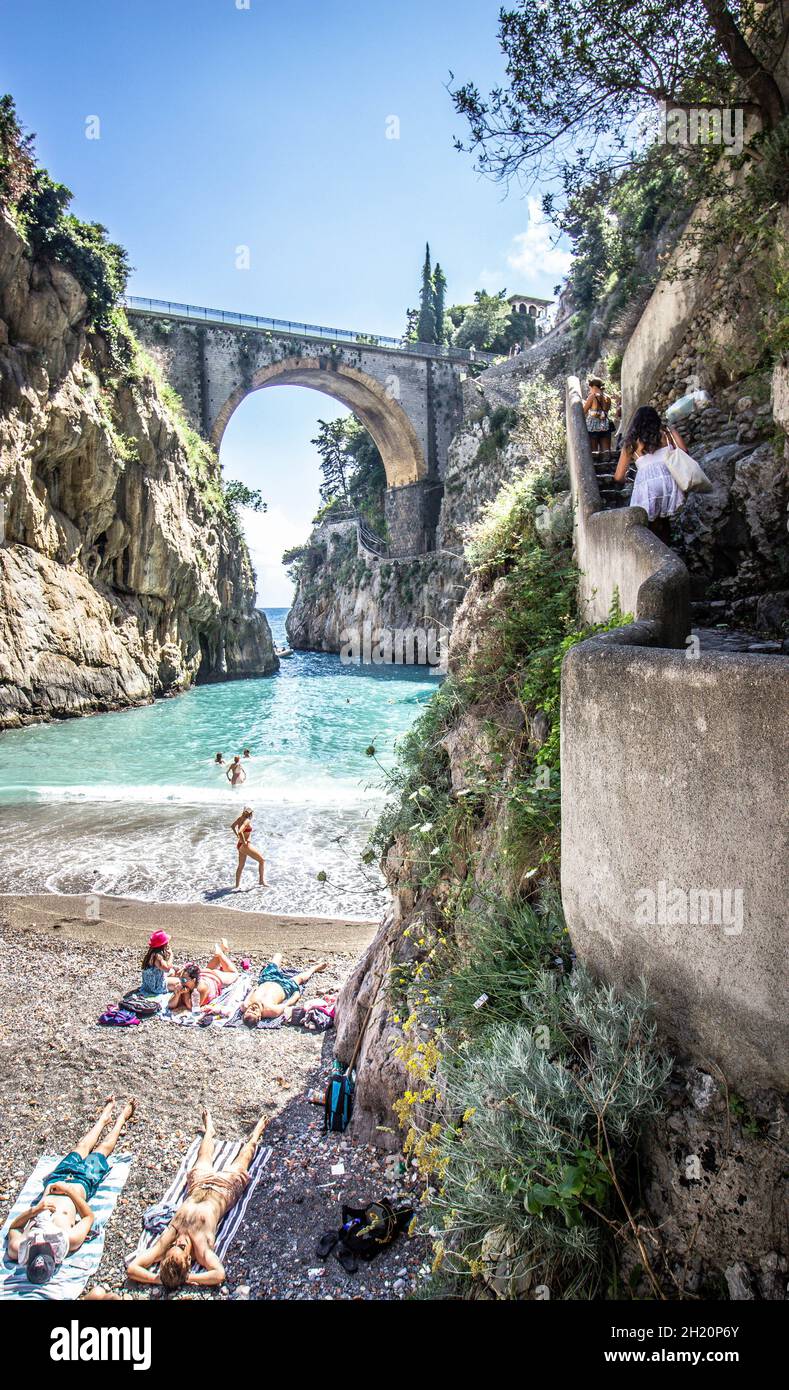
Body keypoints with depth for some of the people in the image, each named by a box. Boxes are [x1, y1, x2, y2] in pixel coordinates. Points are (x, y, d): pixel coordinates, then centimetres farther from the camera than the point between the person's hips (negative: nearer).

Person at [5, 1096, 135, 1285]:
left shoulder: (16, 1248, -38)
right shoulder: (71, 1240, -42)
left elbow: (13, 1227, -19)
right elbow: (89, 1217, -25)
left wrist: (34, 1210, -38)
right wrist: (69, 1190, -34)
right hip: (81, 1184, -3)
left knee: (82, 1147, 25)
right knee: (102, 1149, 20)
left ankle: (104, 1117, 57)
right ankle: (123, 1116, 52)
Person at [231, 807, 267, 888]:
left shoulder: (240, 818, 4)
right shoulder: (247, 821, -21)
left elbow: (232, 826, 19)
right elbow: (240, 832, -35)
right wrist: (244, 842, -24)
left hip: (240, 845, 9)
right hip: (246, 846, -9)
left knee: (240, 866, 22)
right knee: (262, 860, 1)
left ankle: (237, 885, 31)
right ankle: (262, 881, 0)